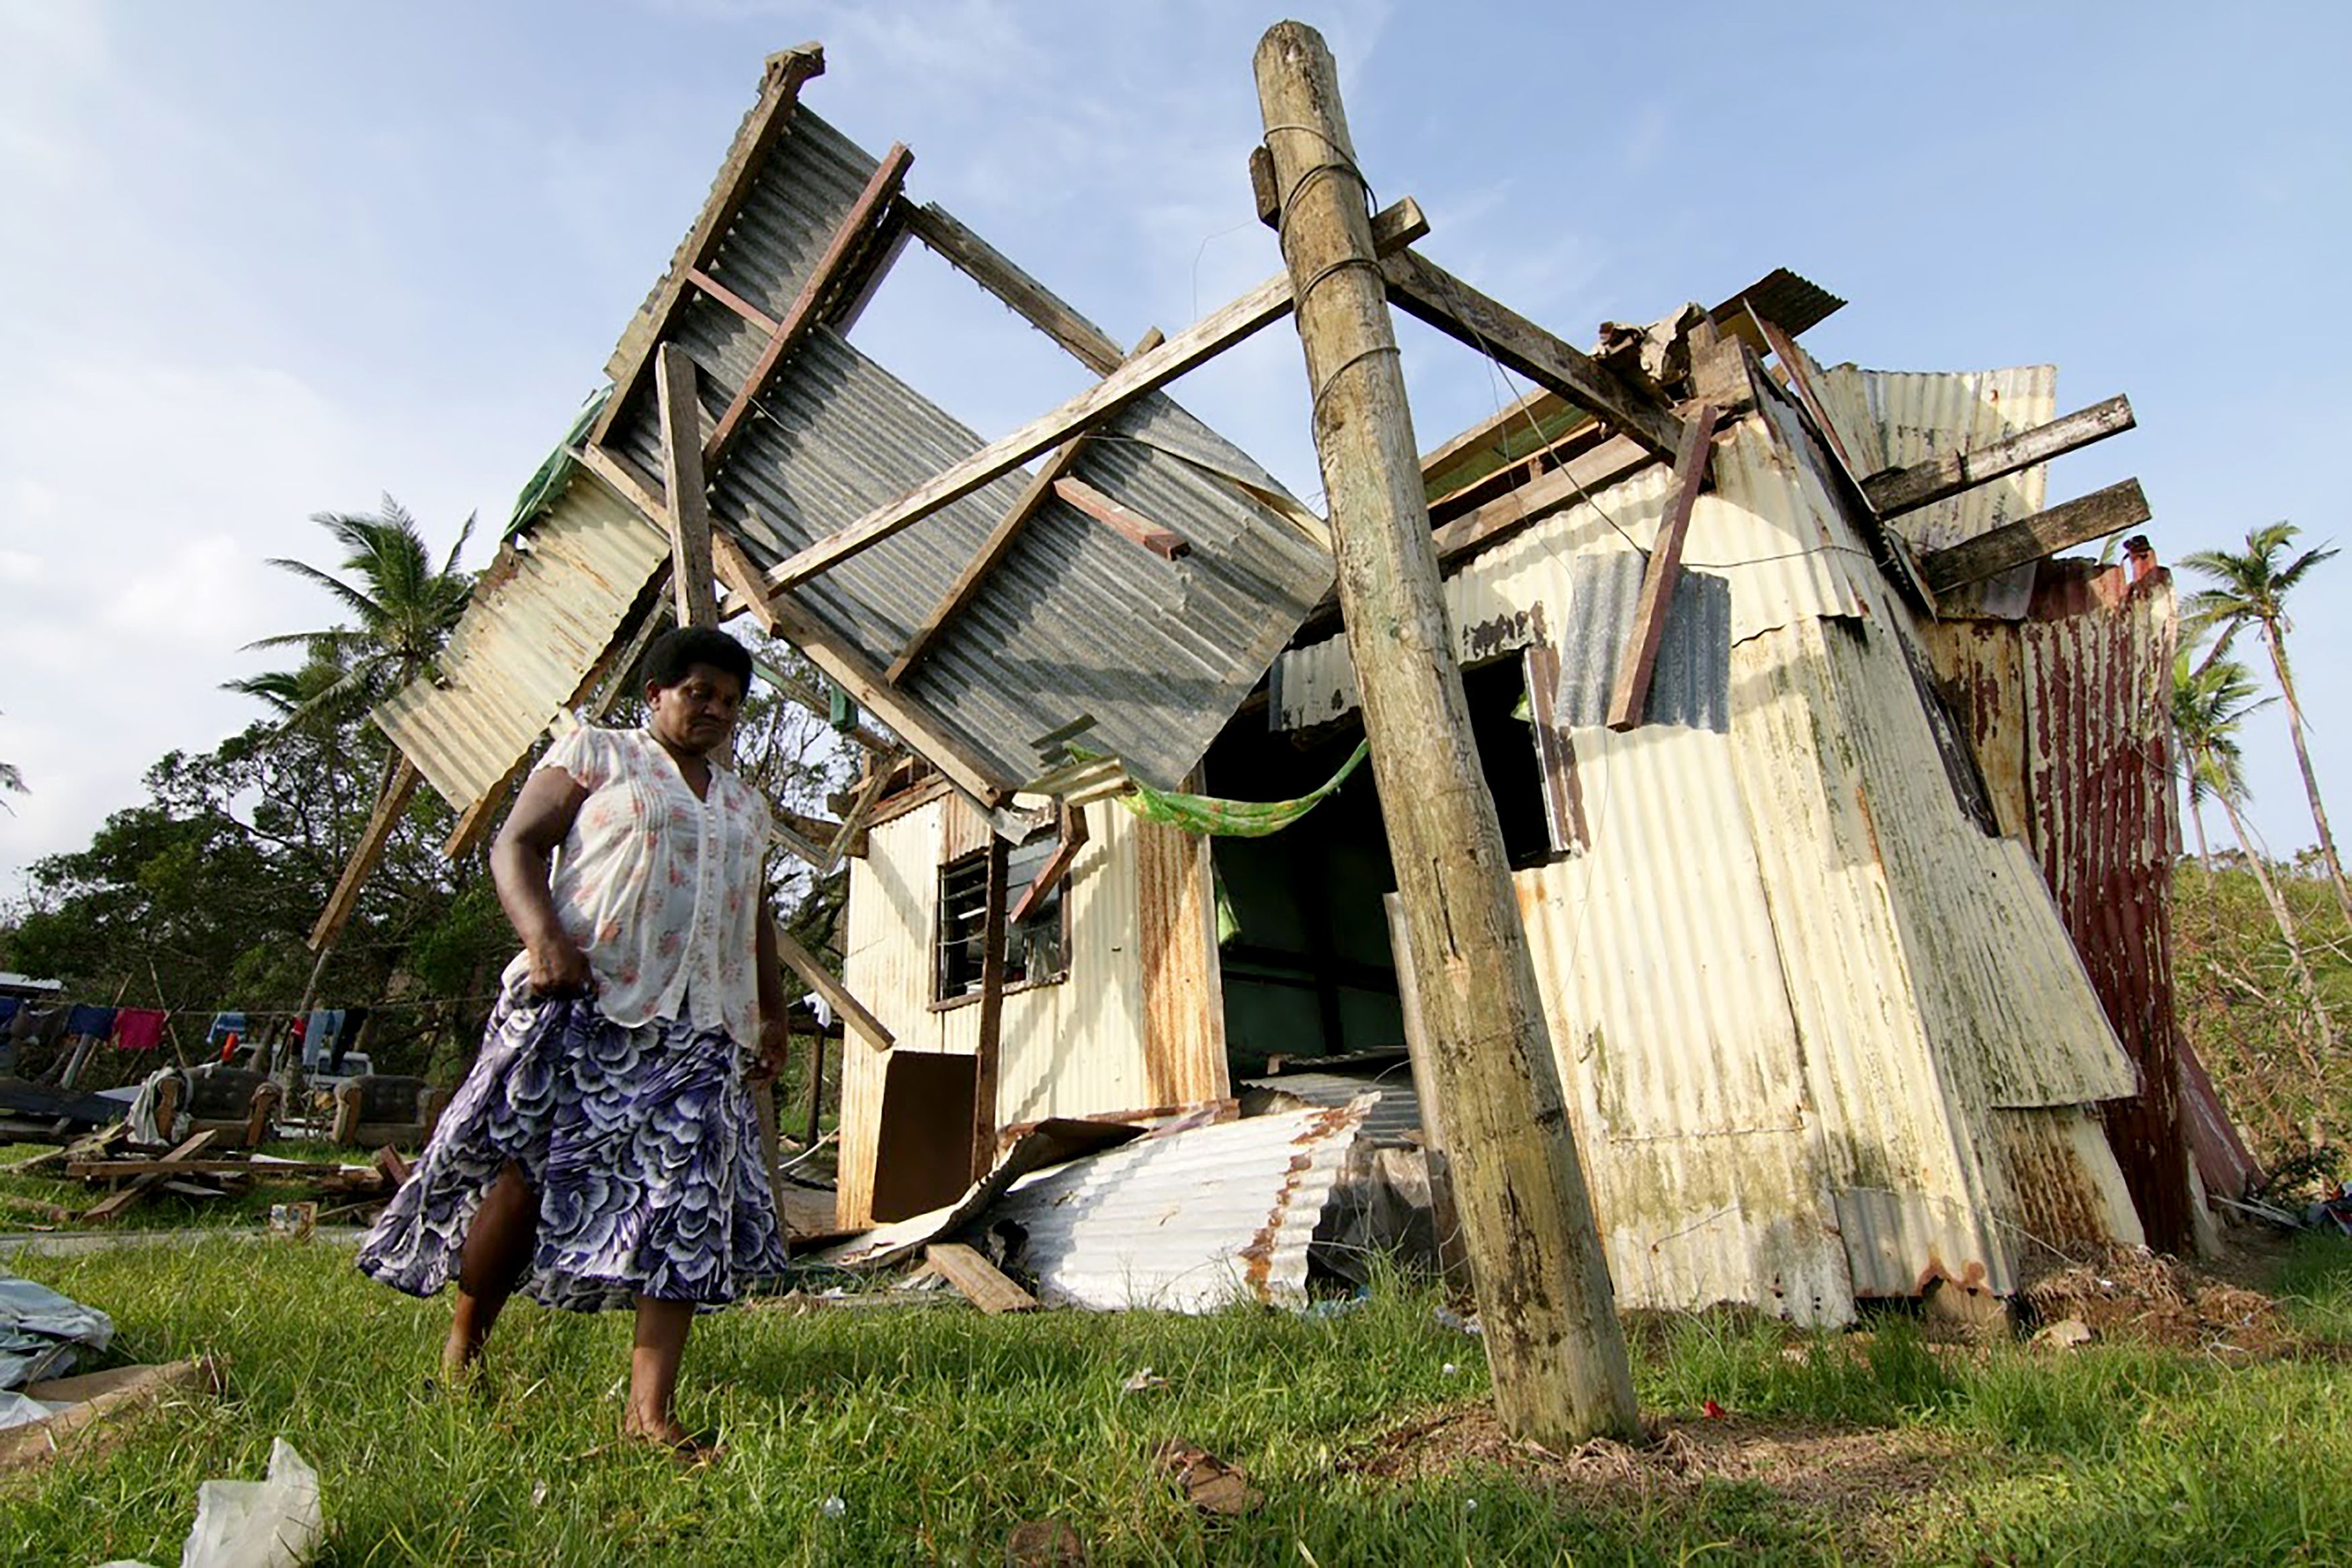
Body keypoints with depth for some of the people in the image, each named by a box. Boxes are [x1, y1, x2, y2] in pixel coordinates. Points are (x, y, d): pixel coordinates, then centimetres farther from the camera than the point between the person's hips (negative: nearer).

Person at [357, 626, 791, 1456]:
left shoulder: (745, 805, 23)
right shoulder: (595, 754, 9)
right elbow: (516, 845, -1)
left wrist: (773, 1012, 18)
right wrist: (545, 936, -18)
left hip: (699, 1030, 5)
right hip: (581, 1007, -4)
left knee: (687, 1206, -4)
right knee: (524, 1171, -3)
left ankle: (650, 1409, 0)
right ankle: (461, 1350, 24)